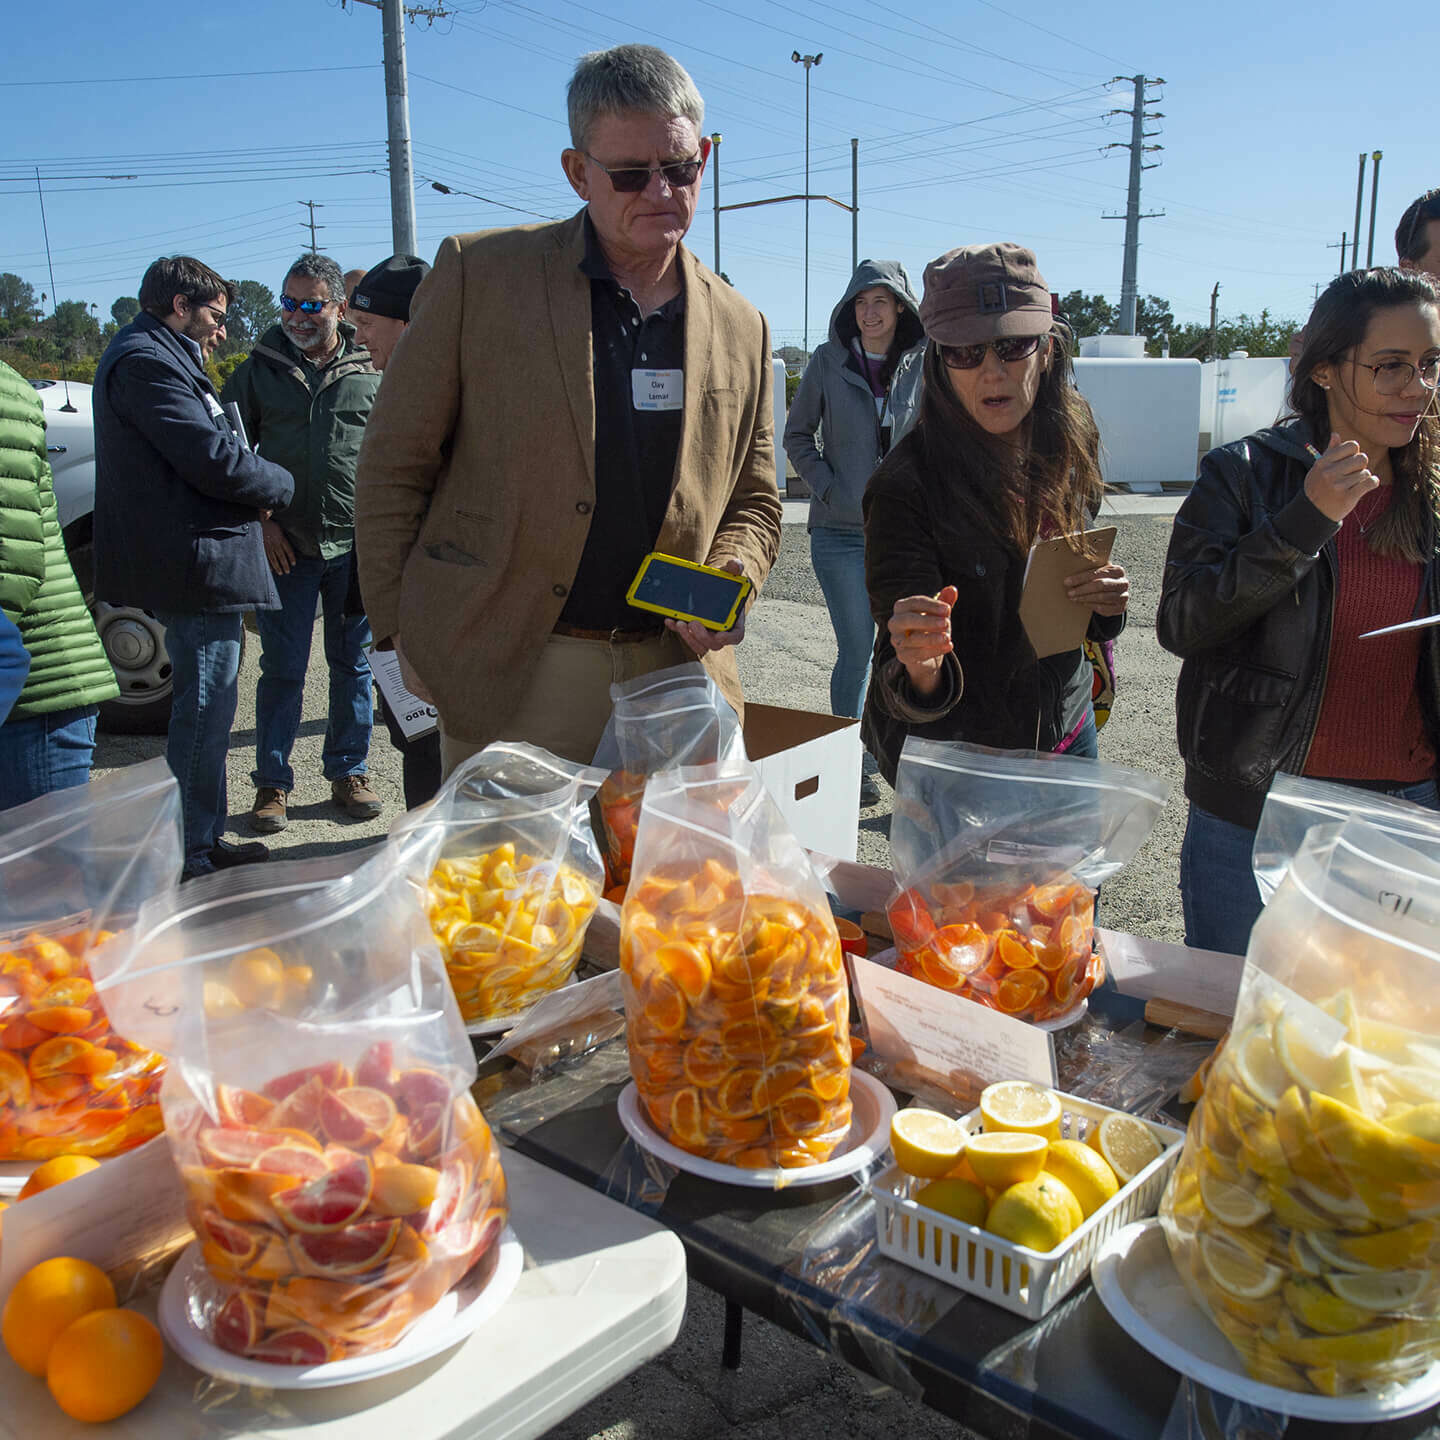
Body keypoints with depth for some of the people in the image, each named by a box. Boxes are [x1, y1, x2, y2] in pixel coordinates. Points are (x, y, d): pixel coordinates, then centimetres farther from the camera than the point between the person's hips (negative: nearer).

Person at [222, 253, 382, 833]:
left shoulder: (370, 372, 6)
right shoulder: (259, 370, 7)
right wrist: (260, 520, -2)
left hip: (357, 546, 1)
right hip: (285, 546, 0)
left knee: (352, 664, 9)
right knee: (282, 670, 3)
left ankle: (348, 773, 22)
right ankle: (272, 784, 14)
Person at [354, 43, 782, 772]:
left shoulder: (740, 329, 9)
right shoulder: (479, 272, -1)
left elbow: (754, 503, 18)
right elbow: (394, 464, 1)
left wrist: (728, 581, -4)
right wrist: (404, 633, -2)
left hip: (670, 678, 3)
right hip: (504, 680, -2)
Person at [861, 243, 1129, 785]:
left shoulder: (1070, 449, -5)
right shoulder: (906, 484, -23)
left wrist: (1107, 604, -11)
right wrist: (919, 670, -47)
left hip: (1066, 735, 5)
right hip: (954, 759, -5)